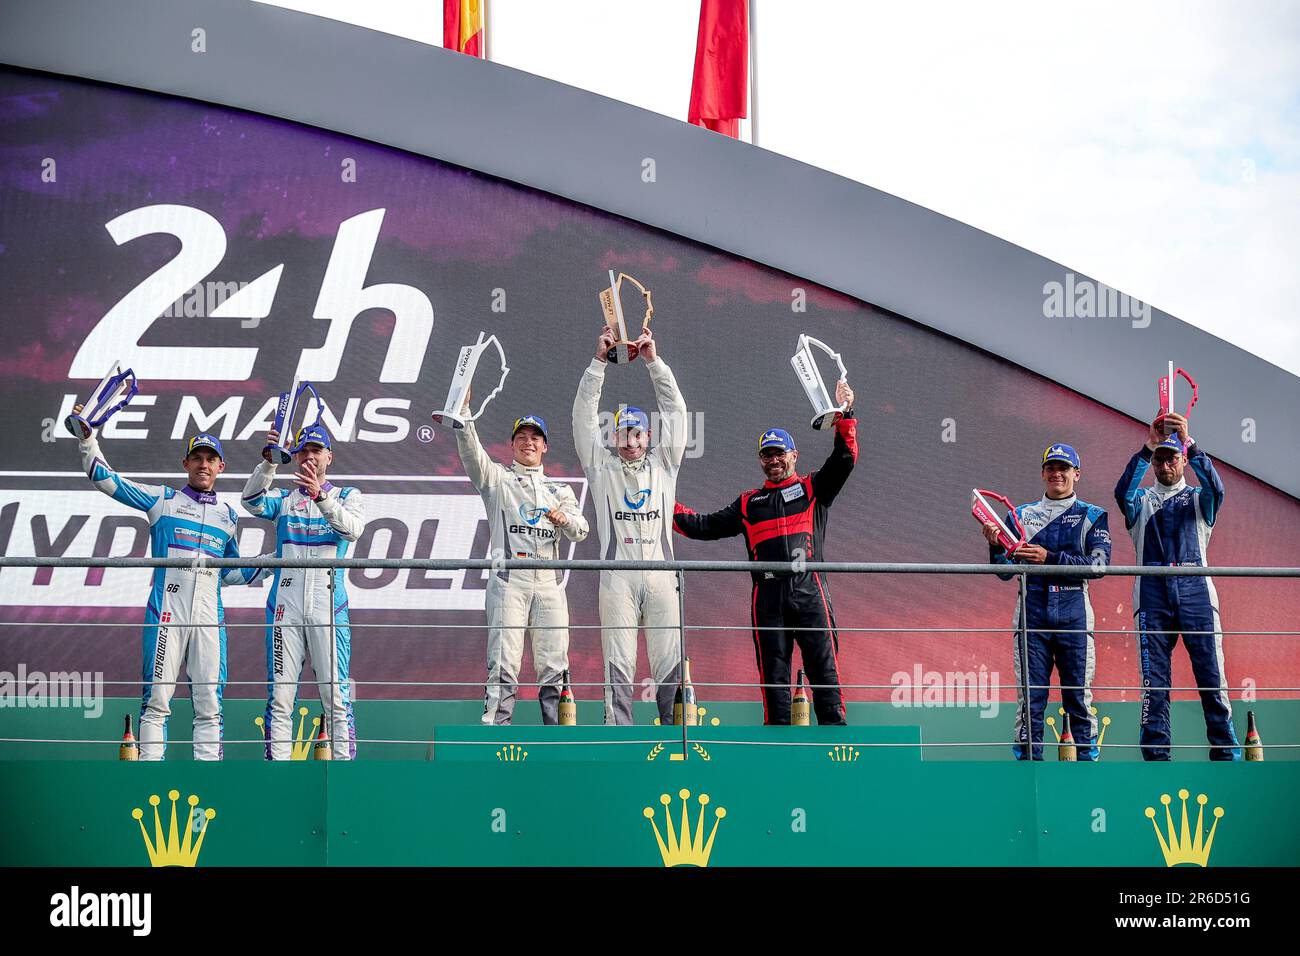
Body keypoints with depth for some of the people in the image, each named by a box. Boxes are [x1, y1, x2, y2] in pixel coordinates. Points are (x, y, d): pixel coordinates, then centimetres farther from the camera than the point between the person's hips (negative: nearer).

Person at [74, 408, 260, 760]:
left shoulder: (227, 515, 19)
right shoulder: (162, 499, 9)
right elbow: (105, 479, 4)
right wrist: (87, 437, -6)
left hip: (210, 618, 3)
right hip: (166, 612, -3)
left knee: (209, 705, 1)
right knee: (157, 700, -6)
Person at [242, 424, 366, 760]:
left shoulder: (347, 495, 14)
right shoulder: (283, 498, 18)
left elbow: (353, 529, -9)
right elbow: (252, 502, -5)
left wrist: (320, 496, -26)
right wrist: (268, 460, -20)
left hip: (329, 604, -2)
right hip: (285, 604, 2)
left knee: (336, 696, -7)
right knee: (279, 697, -1)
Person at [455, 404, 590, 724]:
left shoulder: (559, 490, 23)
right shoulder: (496, 478, 15)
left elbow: (581, 530, 9)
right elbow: (471, 451, -4)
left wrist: (563, 518, -14)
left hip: (550, 583, 3)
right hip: (509, 580, -3)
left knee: (554, 667, 1)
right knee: (503, 665, -11)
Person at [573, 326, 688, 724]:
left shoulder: (663, 465, 15)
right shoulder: (602, 467, 12)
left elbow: (675, 411, 8)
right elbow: (584, 415, 5)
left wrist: (654, 361, -1)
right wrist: (598, 361, -3)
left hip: (660, 574, 1)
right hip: (618, 575, -1)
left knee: (669, 660, -1)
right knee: (619, 662, -3)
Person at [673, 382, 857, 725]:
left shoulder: (813, 488, 16)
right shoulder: (749, 503, 23)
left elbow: (844, 459, 3)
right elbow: (706, 527, 22)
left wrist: (845, 416, -7)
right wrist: (669, 507, 14)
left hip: (809, 591, -2)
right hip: (767, 596, 2)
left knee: (824, 667, -6)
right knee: (773, 670, 2)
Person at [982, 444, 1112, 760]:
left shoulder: (1093, 516, 10)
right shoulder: (1021, 515, 15)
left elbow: (1099, 564, -6)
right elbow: (1006, 572, 10)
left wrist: (1051, 558, -14)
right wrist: (996, 546, -10)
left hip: (1074, 614, -1)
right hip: (1032, 612, 1)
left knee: (1079, 695, 0)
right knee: (1029, 696, -1)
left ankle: (1087, 758, 4)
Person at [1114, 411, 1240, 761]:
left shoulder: (1198, 499, 16)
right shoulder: (1141, 501, 17)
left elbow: (1215, 487, -9)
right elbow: (1122, 492, -8)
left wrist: (1189, 442, -22)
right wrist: (1148, 446, -18)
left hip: (1196, 593, 0)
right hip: (1152, 596, 0)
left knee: (1213, 679, -5)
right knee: (1154, 684, -2)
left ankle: (1227, 755, -2)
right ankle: (1155, 758, 1)